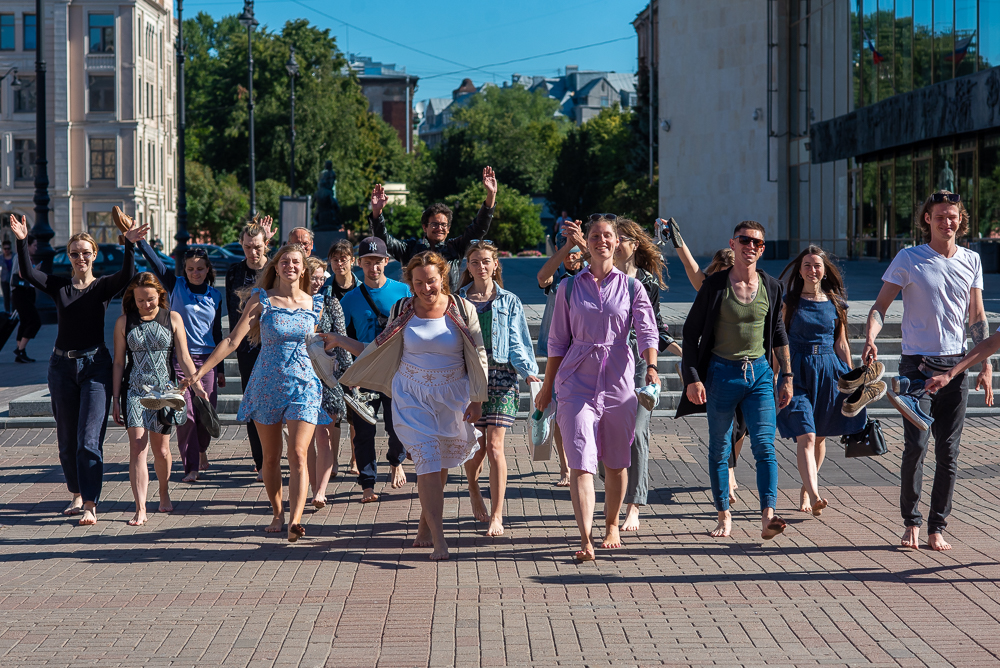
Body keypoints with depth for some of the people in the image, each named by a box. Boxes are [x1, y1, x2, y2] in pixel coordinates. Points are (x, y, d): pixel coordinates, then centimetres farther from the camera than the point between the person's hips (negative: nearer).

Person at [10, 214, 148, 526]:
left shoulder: (104, 286, 2)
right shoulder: (58, 286, 7)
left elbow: (127, 275, -18)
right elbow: (27, 273, -7)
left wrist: (130, 245, -32)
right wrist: (21, 242, -21)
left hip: (95, 365, -3)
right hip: (62, 365, 3)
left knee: (89, 439, -11)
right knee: (66, 438, 12)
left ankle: (90, 505, -9)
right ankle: (77, 496, 28)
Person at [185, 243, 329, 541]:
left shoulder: (314, 304, 4)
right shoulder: (261, 301, -2)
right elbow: (233, 340, -5)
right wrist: (199, 371, -10)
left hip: (304, 385, 0)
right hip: (267, 384, 0)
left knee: (298, 455, -13)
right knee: (271, 457, 8)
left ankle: (295, 520, -20)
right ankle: (277, 514, 26)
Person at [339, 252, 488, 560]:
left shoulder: (462, 310, -5)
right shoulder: (402, 311, 0)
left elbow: (478, 356, -1)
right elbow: (380, 349, 13)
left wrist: (476, 400, -4)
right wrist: (341, 341, 13)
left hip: (452, 396, 0)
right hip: (412, 396, 0)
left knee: (439, 465, 8)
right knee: (427, 461, -14)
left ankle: (425, 528, 24)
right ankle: (438, 539, -18)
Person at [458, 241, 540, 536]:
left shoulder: (509, 302, 9)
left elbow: (517, 343, 5)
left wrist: (528, 370, -12)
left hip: (501, 376, -1)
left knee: (494, 446, -10)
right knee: (476, 447, 3)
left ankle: (496, 515, -6)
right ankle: (474, 491, 35)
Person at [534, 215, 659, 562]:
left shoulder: (630, 287, 6)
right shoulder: (569, 287, 6)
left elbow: (647, 331, -4)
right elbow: (558, 341, 10)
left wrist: (651, 368, -22)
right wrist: (547, 387, 10)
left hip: (618, 381, 1)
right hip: (577, 382, -1)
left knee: (616, 461, 11)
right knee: (581, 462, -12)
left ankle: (612, 525, 31)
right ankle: (585, 540, -17)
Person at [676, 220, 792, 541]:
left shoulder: (771, 287, 5)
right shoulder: (715, 284, -3)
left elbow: (779, 335, 15)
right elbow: (691, 331, -1)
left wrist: (786, 376, 11)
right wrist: (692, 378, -8)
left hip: (759, 372, 1)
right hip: (722, 372, -1)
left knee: (765, 445, -11)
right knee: (719, 449, 5)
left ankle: (767, 516, -17)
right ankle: (724, 517, 16)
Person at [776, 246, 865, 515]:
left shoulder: (835, 303, 7)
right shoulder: (789, 302, 0)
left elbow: (841, 344, 12)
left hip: (828, 370, 3)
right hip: (797, 371, -3)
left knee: (819, 437, 11)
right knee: (805, 437, -15)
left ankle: (805, 490, 30)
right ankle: (814, 497, -27)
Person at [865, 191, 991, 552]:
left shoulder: (971, 261, 10)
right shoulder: (908, 259, -1)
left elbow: (977, 317, 15)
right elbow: (880, 305, -2)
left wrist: (986, 365, 7)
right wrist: (870, 339, -21)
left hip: (956, 366, 3)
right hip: (917, 364, -3)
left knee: (948, 453, 4)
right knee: (915, 446, -11)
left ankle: (937, 527, 12)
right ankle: (911, 522, 5)